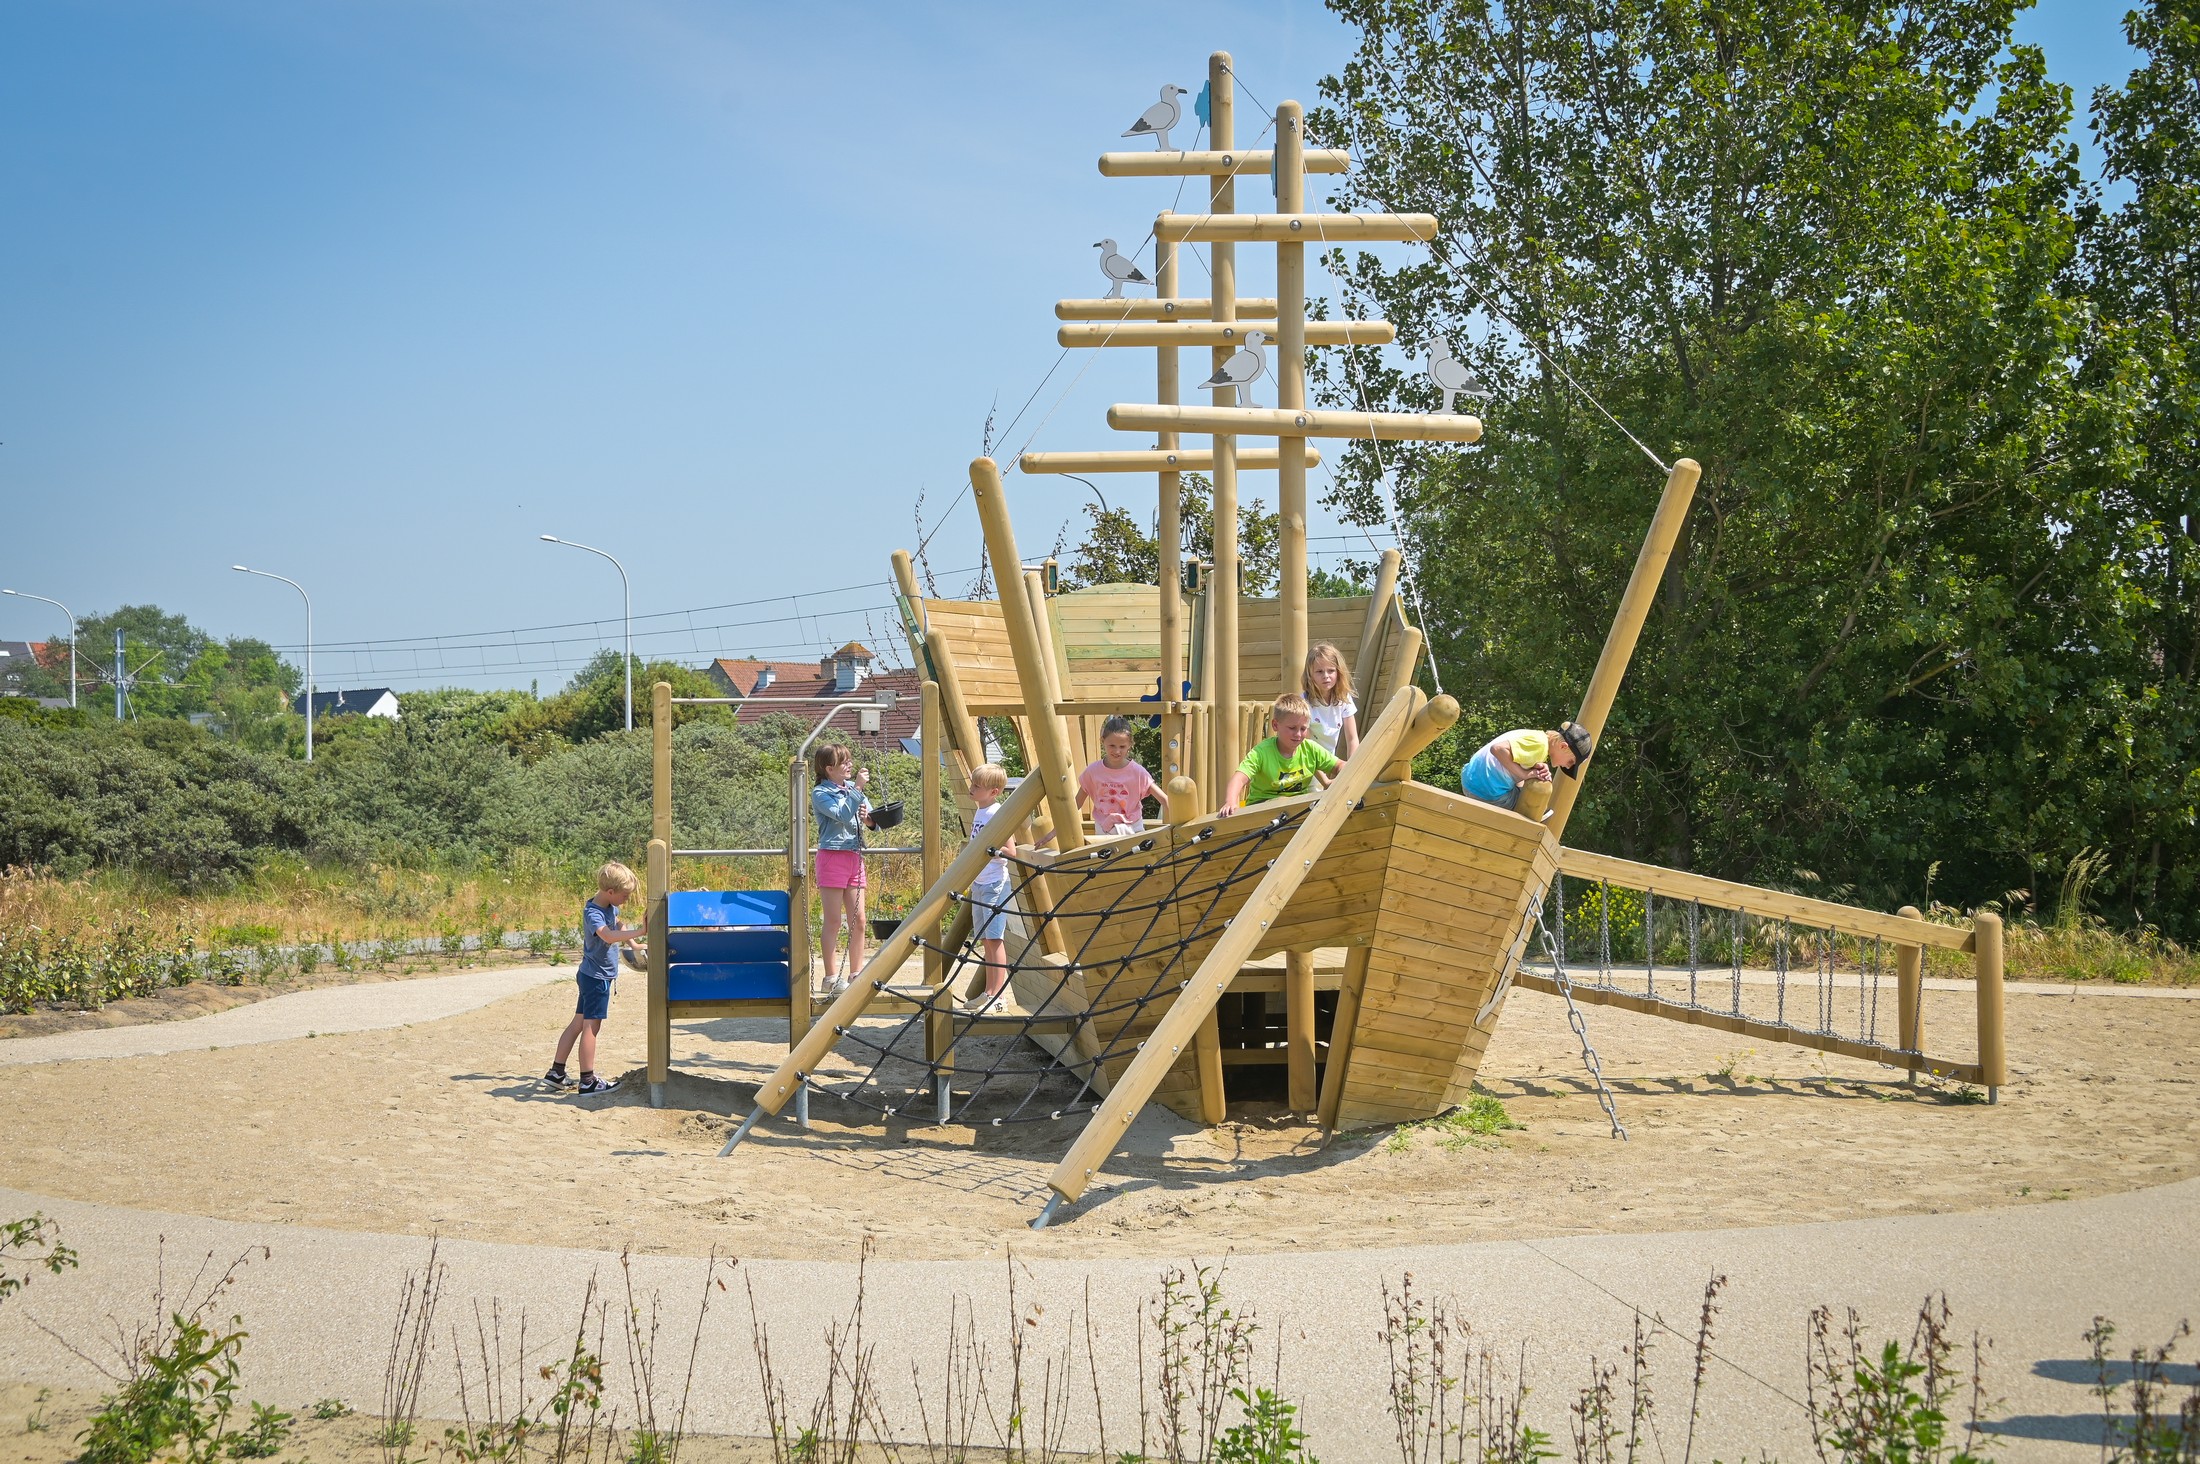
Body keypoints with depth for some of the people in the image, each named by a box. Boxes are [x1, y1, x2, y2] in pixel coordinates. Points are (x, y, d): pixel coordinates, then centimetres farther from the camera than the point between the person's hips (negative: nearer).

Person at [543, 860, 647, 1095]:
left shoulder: (611, 906, 6)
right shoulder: (593, 913, -23)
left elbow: (618, 925, 29)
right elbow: (608, 936, -42)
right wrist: (640, 932, -48)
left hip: (591, 974, 10)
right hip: (597, 976, -10)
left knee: (578, 1023, 13)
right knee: (591, 1026, -4)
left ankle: (556, 1073, 18)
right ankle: (588, 1081, 0)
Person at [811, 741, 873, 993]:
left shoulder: (853, 788, 12)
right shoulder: (821, 793, -8)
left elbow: (872, 820, 15)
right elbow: (842, 814, -23)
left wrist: (868, 816, -8)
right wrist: (857, 788, -24)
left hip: (854, 857, 7)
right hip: (832, 857, -7)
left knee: (858, 920, 7)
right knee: (833, 920, -4)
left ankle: (856, 974, 15)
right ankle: (831, 977, 0)